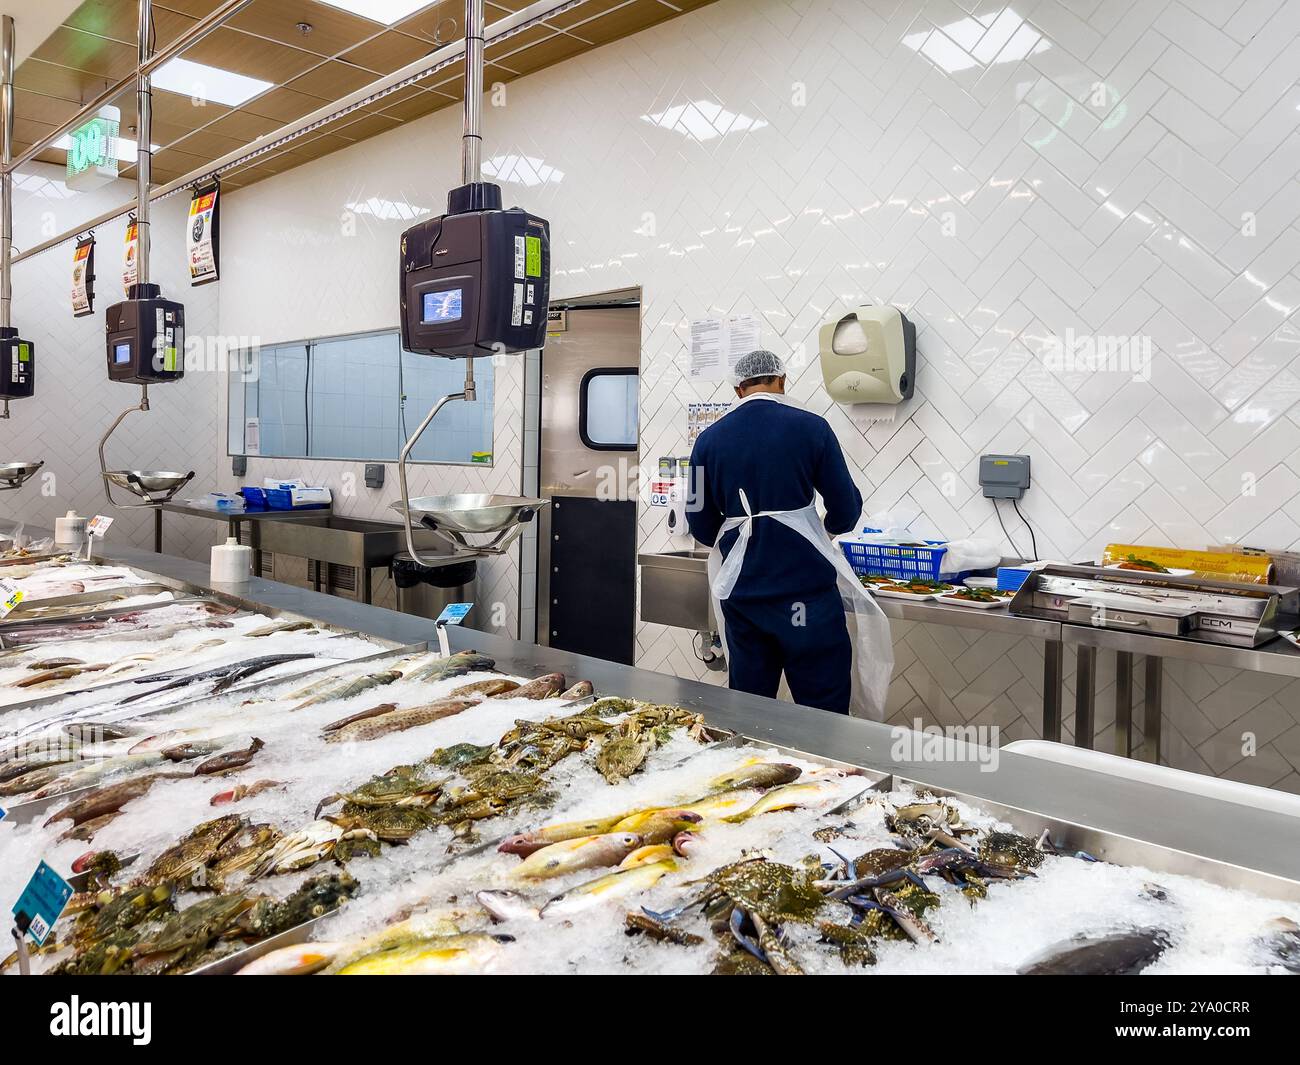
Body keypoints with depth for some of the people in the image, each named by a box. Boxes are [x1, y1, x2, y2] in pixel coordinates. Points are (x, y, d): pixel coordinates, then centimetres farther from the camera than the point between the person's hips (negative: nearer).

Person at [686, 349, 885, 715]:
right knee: (824, 706, 5)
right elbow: (846, 510, -2)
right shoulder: (810, 427, -4)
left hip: (742, 586, 4)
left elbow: (701, 524, 5)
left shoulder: (709, 439, 2)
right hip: (805, 585, -3)